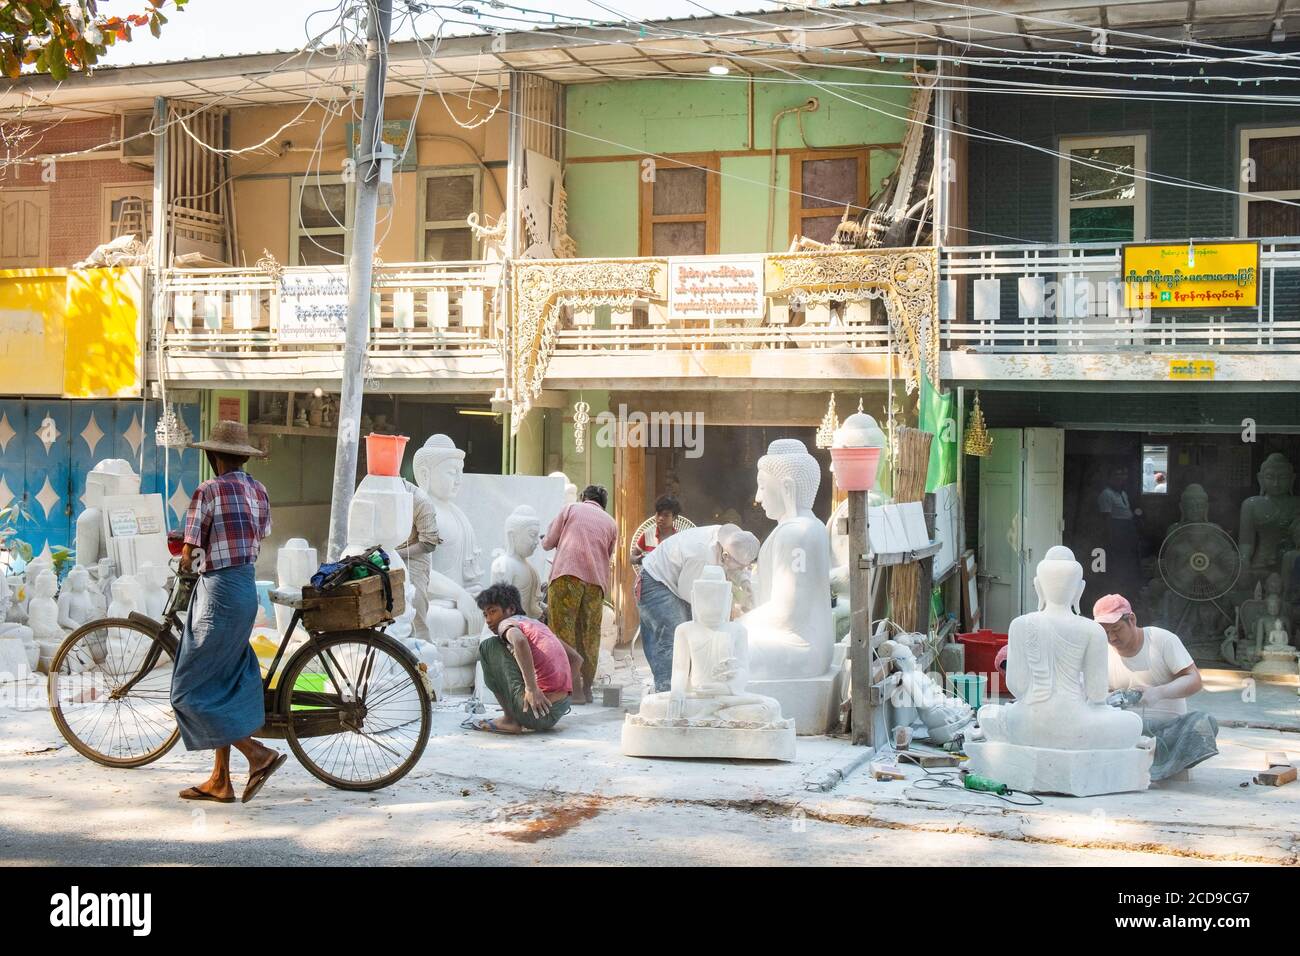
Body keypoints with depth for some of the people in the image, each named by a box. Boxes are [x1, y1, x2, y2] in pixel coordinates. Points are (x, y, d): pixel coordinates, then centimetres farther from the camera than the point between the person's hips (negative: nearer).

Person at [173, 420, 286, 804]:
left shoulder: (208, 491, -12)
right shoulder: (258, 490, 10)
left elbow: (189, 556, -9)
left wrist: (188, 562, 13)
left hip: (218, 592, -8)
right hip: (248, 589, 8)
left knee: (191, 690, -1)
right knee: (223, 686, 13)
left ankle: (258, 754, -7)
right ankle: (220, 780, 16)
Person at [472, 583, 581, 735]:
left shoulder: (507, 623, 1)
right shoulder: (537, 624, 24)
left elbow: (520, 642, -25)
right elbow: (576, 659, 26)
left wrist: (532, 689, -25)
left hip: (535, 711, -8)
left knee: (488, 646, 6)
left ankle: (510, 720, 5)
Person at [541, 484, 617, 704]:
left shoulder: (571, 508, 15)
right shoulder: (611, 524, 22)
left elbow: (547, 543, 14)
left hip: (567, 575, -3)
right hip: (597, 581, 3)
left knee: (564, 632, -3)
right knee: (589, 636, 11)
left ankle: (574, 689, -8)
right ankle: (587, 689, 13)